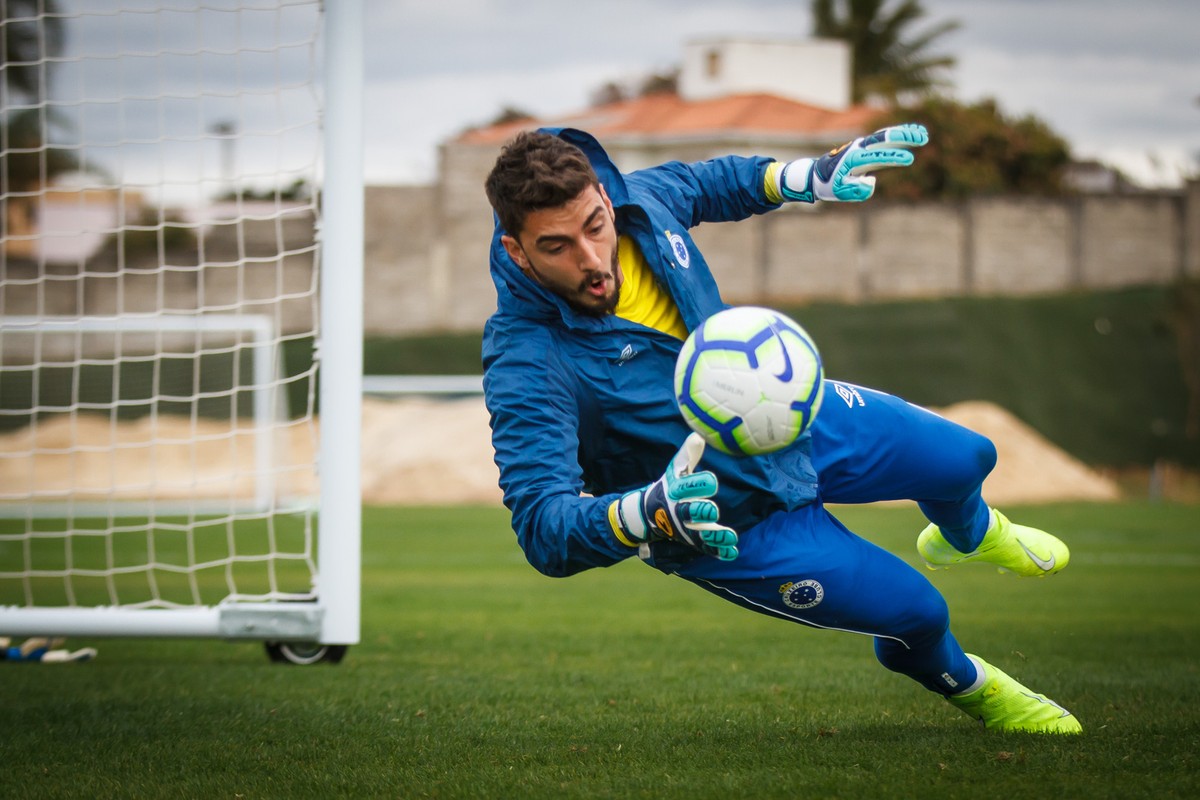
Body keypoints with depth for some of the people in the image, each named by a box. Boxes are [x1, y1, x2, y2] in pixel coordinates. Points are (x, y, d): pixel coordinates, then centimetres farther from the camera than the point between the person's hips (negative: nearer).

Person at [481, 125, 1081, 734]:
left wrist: (807, 178, -5)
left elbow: (702, 184, 5)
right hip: (733, 517, -6)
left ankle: (971, 534, 59)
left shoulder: (638, 200, -21)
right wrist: (646, 514, -61)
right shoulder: (525, 364, -39)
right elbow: (543, 528, -44)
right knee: (916, 612, 1)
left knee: (966, 459, 17)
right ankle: (964, 682, 41)